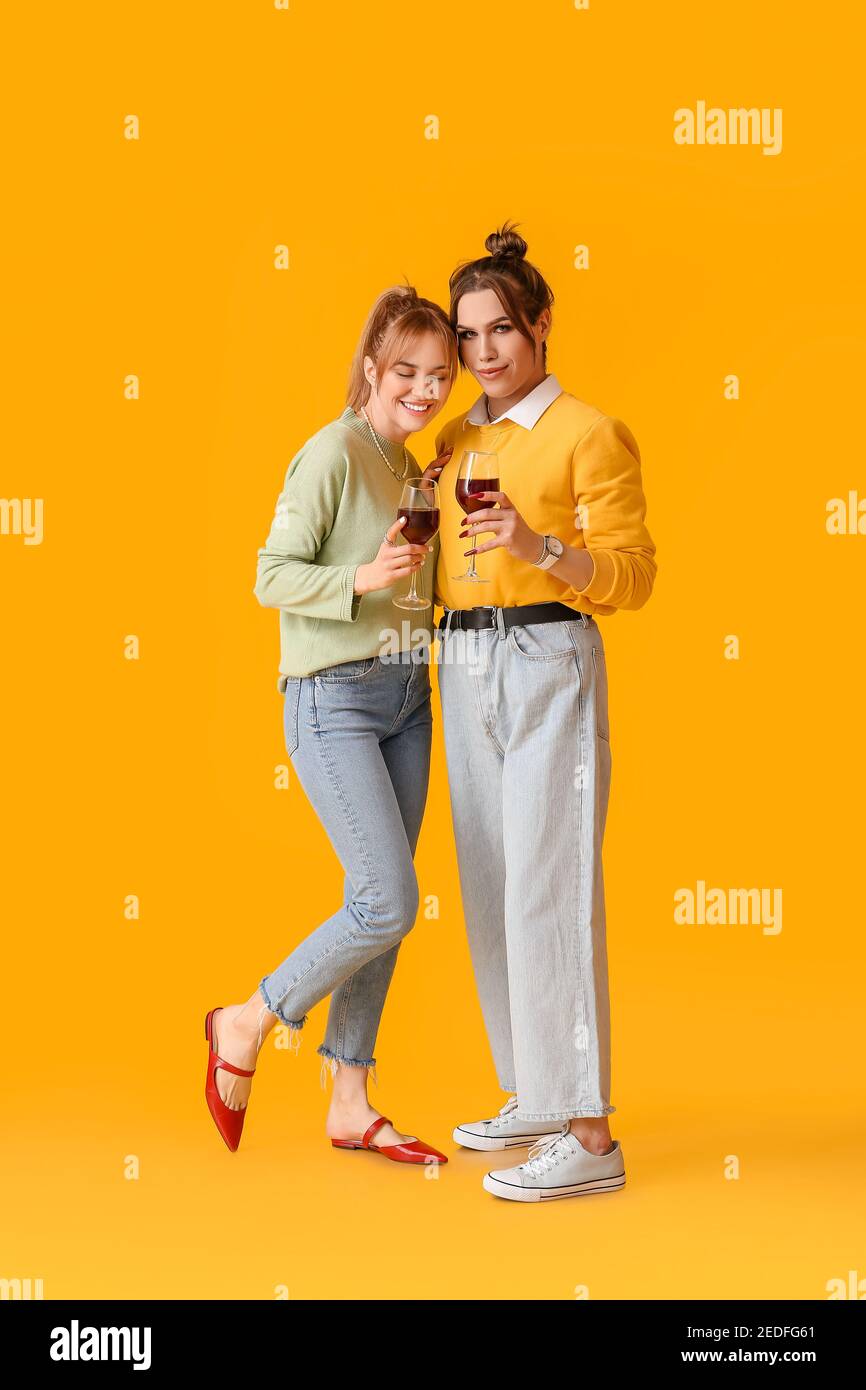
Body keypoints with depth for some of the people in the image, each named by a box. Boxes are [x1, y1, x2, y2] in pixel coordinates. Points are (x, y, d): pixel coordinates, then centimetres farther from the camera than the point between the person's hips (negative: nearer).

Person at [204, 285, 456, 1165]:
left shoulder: (408, 466, 14)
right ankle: (246, 1026, 8)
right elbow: (273, 578, -14)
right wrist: (361, 579, -28)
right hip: (334, 698, -8)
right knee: (389, 904, -14)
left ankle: (350, 1106, 17)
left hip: (406, 696, 8)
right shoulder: (333, 453, -10)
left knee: (379, 908, 8)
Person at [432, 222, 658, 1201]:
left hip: (548, 663, -7)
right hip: (464, 669, 7)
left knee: (548, 890, -11)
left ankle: (588, 1135, -7)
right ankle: (534, 1097, 23)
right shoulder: (456, 439, 16)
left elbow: (633, 576, -11)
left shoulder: (590, 433, -4)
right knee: (490, 889, 10)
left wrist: (539, 547, -25)